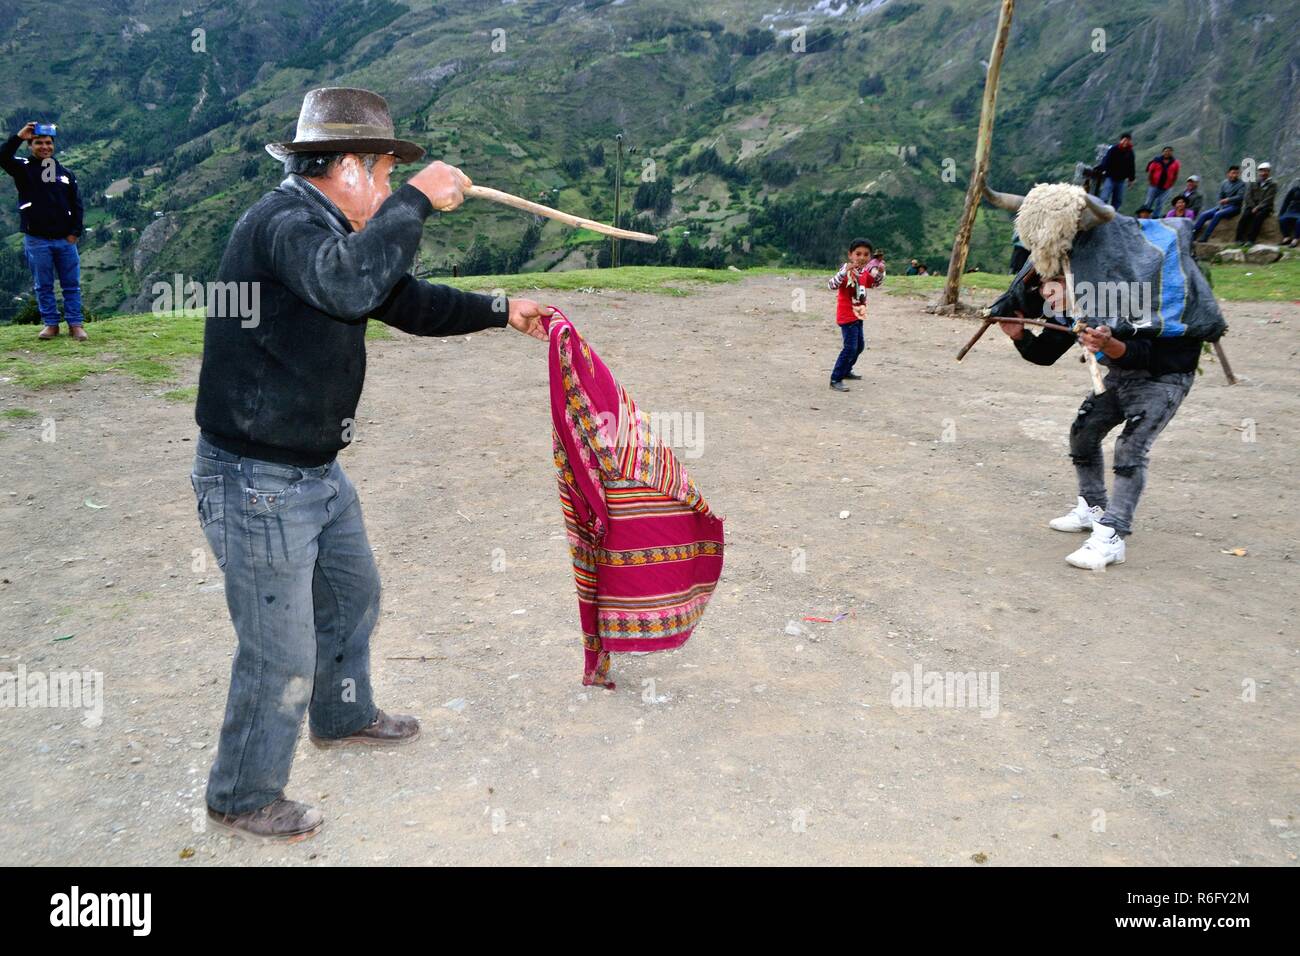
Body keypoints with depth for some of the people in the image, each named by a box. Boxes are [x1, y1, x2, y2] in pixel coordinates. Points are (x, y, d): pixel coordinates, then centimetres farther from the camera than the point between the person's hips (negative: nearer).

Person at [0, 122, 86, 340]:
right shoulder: (23, 168, 3)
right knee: (43, 286, 6)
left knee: (71, 285, 3)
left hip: (65, 240, 1)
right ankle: (50, 324, 14)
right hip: (36, 240, -1)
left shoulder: (65, 173, 9)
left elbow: (76, 205, 8)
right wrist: (18, 137, -21)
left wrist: (75, 232, 0)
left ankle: (76, 325, 9)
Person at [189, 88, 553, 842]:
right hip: (257, 482, -10)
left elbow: (407, 302, 22)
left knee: (353, 595, 26)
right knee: (282, 656, 1)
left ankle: (343, 716, 50)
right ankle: (244, 800, 24)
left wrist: (501, 312, 23)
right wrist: (416, 201, -28)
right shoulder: (283, 220, -20)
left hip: (317, 471, 10)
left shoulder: (328, 229, 11)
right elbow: (351, 285, -41)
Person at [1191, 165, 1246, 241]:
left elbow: (1240, 197, -13)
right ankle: (1192, 235, -19)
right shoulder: (1224, 183, 11)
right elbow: (1220, 197, 8)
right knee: (1204, 214, -14)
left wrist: (1228, 200, -26)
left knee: (1217, 214, -32)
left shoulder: (1241, 184, -3)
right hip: (1222, 206, 6)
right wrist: (1220, 207, -8)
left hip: (1234, 207, -5)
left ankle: (1204, 238, -36)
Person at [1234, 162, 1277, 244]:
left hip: (1265, 207, -3)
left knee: (1258, 216, -34)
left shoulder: (1272, 184, 2)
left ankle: (1250, 240, -39)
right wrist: (1253, 207, -8)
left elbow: (1269, 199, -8)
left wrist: (1258, 207, -18)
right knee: (1245, 215, -27)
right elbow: (1248, 195, 6)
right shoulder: (1254, 182, 13)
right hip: (1252, 206, 3)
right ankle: (1239, 239, -31)